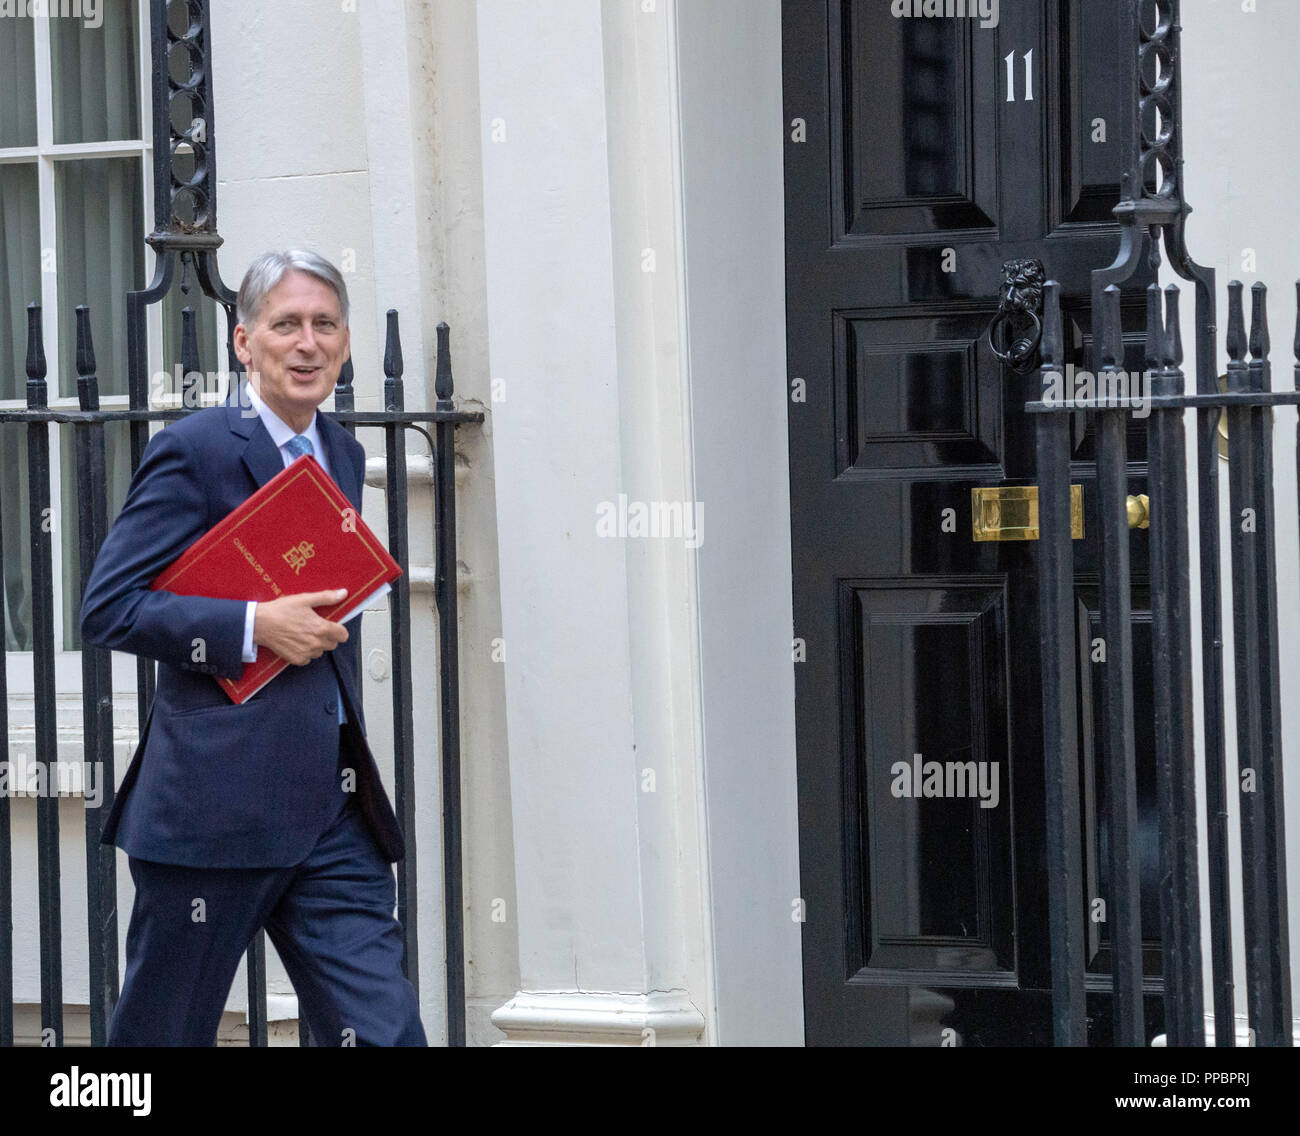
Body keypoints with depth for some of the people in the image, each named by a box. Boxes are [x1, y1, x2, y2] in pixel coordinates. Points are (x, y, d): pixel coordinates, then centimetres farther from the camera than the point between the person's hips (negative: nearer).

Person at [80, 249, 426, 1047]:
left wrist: (323, 620, 10)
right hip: (217, 801, -6)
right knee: (162, 1034, 5)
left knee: (385, 1030, -3)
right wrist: (254, 628, -19)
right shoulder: (195, 451, -7)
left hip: (333, 807, 6)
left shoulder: (344, 455, 16)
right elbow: (108, 609, -12)